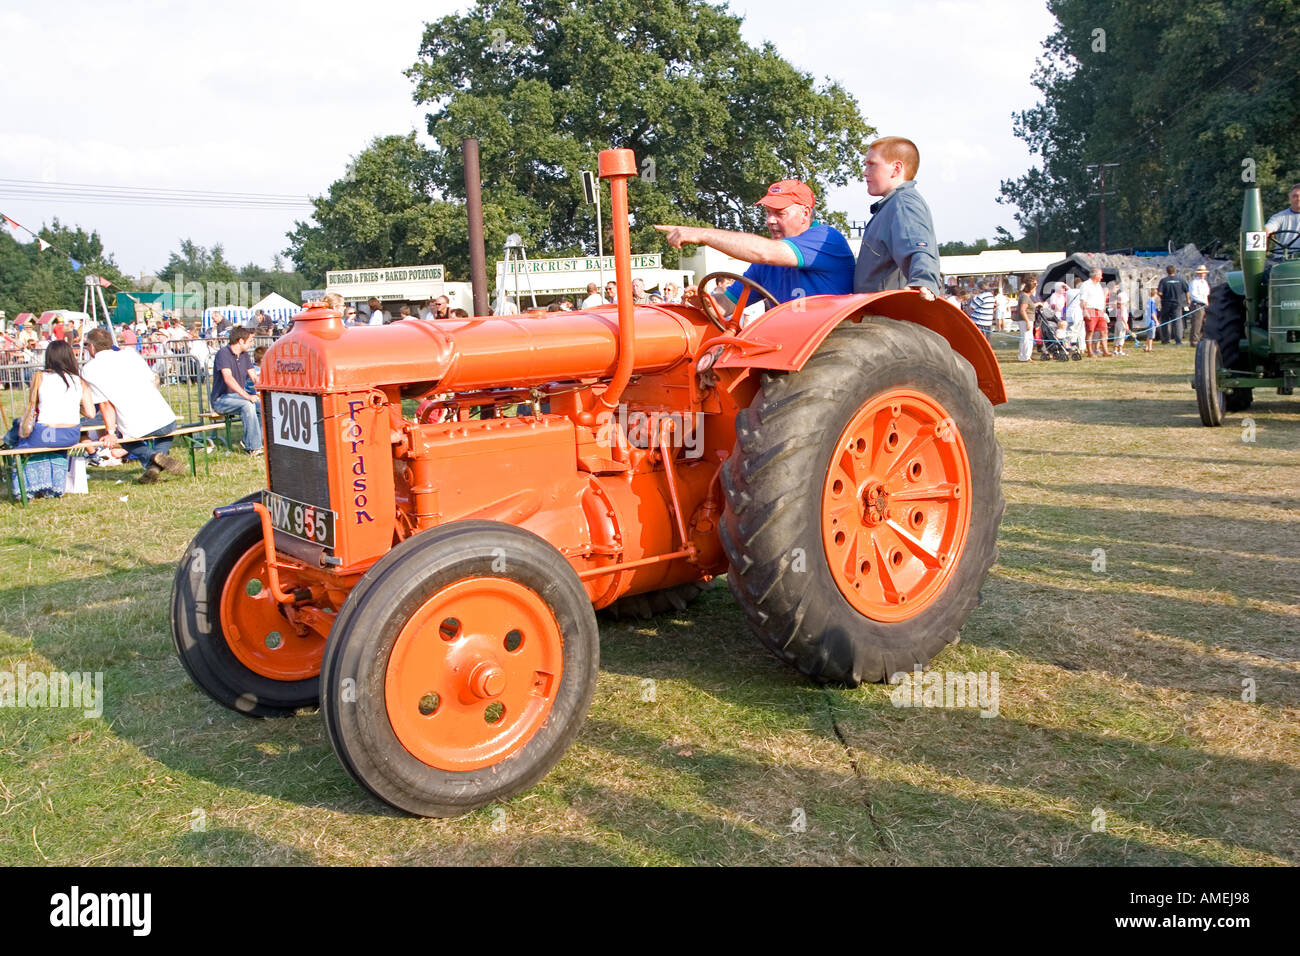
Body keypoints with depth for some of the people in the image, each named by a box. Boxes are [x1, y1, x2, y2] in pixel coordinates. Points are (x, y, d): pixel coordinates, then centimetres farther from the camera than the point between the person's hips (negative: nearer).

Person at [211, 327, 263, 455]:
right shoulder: (224, 353, -16)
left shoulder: (244, 355, 10)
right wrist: (247, 396, -39)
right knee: (248, 405, -34)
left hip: (239, 395, 7)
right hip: (221, 400, -7)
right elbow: (228, 378, -29)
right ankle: (253, 447, -32)